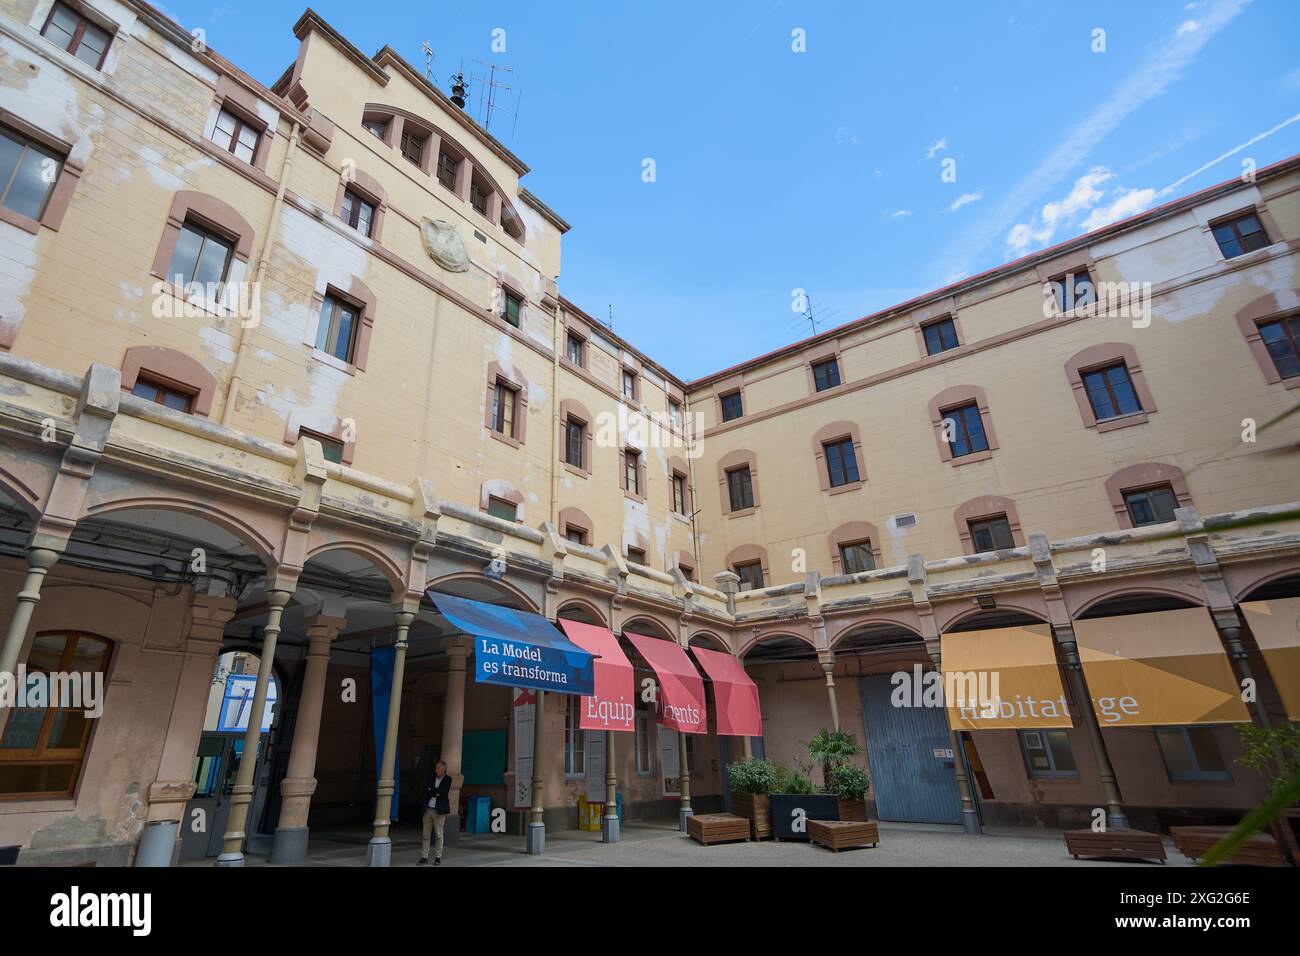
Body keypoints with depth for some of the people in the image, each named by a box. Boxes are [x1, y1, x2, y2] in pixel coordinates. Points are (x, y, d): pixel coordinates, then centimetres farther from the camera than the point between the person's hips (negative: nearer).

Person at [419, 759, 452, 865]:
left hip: (439, 811, -4)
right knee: (426, 834, 7)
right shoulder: (432, 778, 10)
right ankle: (424, 856, 16)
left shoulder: (448, 780, -3)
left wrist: (432, 790, -6)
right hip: (428, 809, 4)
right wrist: (436, 793, -13)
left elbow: (443, 792, -15)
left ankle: (438, 857, 12)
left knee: (439, 835, 2)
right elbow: (425, 791, 1)